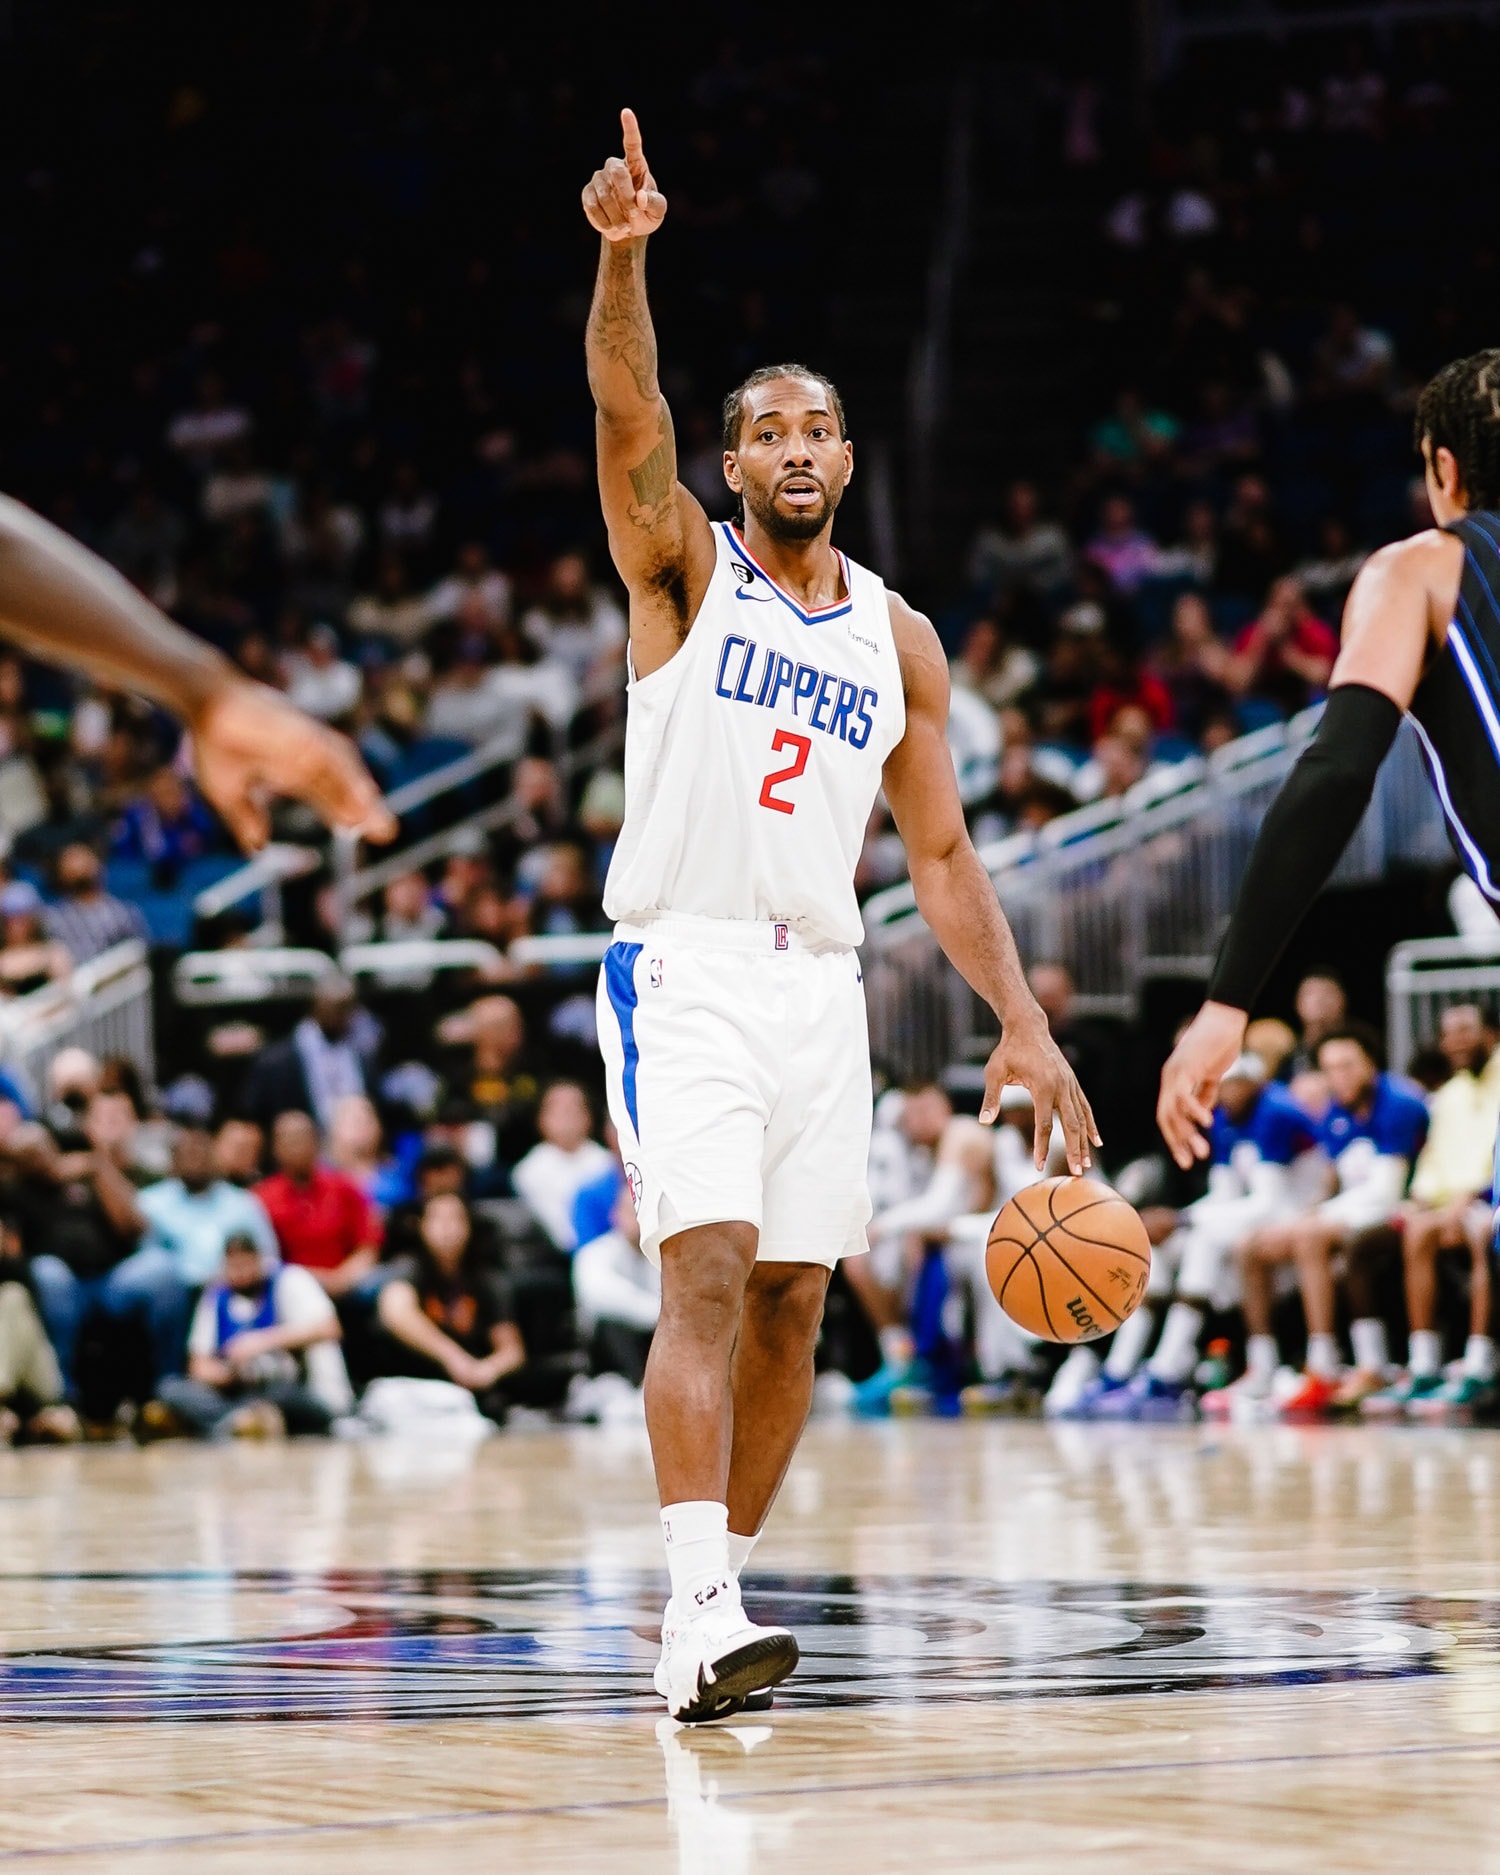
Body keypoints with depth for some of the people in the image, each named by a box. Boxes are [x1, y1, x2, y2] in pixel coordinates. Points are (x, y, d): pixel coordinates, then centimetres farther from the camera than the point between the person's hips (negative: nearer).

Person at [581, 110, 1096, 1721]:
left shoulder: (899, 641, 13)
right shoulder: (684, 571, 2)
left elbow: (939, 855, 13)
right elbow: (629, 419, -17)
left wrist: (1023, 1024, 3)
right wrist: (623, 259, -35)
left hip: (821, 985, 5)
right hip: (682, 968, -5)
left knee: (791, 1300, 5)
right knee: (708, 1274, -18)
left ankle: (716, 1585, 18)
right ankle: (701, 1617, -27)